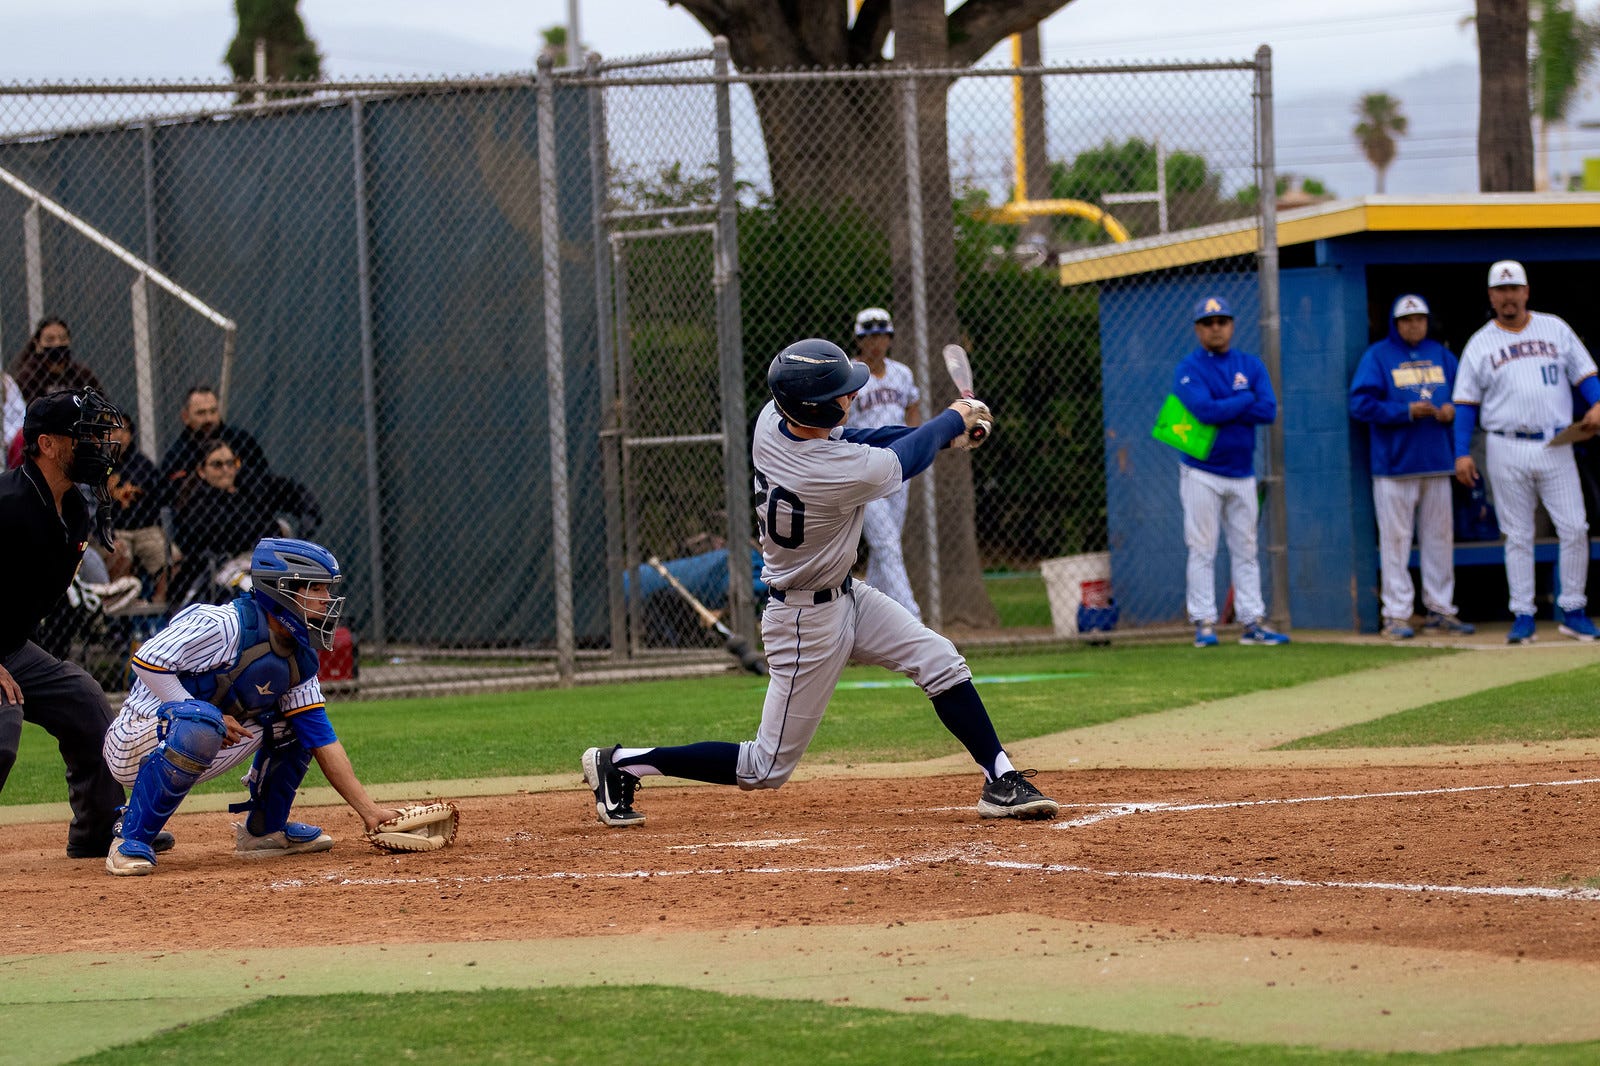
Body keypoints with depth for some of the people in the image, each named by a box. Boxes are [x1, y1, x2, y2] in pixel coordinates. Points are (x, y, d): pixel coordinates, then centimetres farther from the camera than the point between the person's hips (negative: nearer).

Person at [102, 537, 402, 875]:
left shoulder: (300, 658, 3)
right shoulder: (224, 626, -22)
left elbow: (322, 740, 3)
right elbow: (148, 661, -24)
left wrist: (370, 812, -4)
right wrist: (210, 716, -22)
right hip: (134, 746, -8)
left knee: (298, 719, 7)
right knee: (199, 724, -40)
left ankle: (265, 829, 17)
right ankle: (131, 843, -29)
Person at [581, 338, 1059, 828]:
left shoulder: (771, 420, -12)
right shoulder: (854, 473, -33)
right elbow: (906, 458, -12)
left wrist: (941, 431, 2)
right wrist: (954, 419, 8)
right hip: (808, 621, -9)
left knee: (940, 660, 5)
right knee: (767, 768, 2)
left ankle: (1002, 782, 9)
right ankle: (621, 764, 8)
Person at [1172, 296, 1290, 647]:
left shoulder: (1250, 366, 7)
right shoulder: (1189, 369, -5)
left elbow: (1268, 411, -6)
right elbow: (1206, 410, -22)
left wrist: (1221, 412, -13)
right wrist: (1246, 400, -9)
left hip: (1242, 473, 4)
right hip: (1202, 473, -4)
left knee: (1246, 550, 6)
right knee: (1202, 551, -3)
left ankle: (1252, 622, 8)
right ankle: (1204, 623, -1)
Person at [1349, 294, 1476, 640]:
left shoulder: (1440, 355, 14)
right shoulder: (1378, 356, -1)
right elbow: (1361, 404, -10)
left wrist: (1453, 409, -5)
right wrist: (1406, 412, -18)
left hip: (1437, 462, 5)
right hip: (1395, 465, -5)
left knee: (1440, 536, 8)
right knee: (1395, 538, -6)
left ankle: (1440, 608, 16)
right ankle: (1396, 614, -4)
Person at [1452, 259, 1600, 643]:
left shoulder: (1555, 329, 9)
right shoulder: (1480, 344, 6)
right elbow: (1466, 402, 5)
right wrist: (1462, 453, -5)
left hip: (1555, 447, 1)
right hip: (1507, 450, -1)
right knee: (1518, 536, 1)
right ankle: (1522, 616, 5)